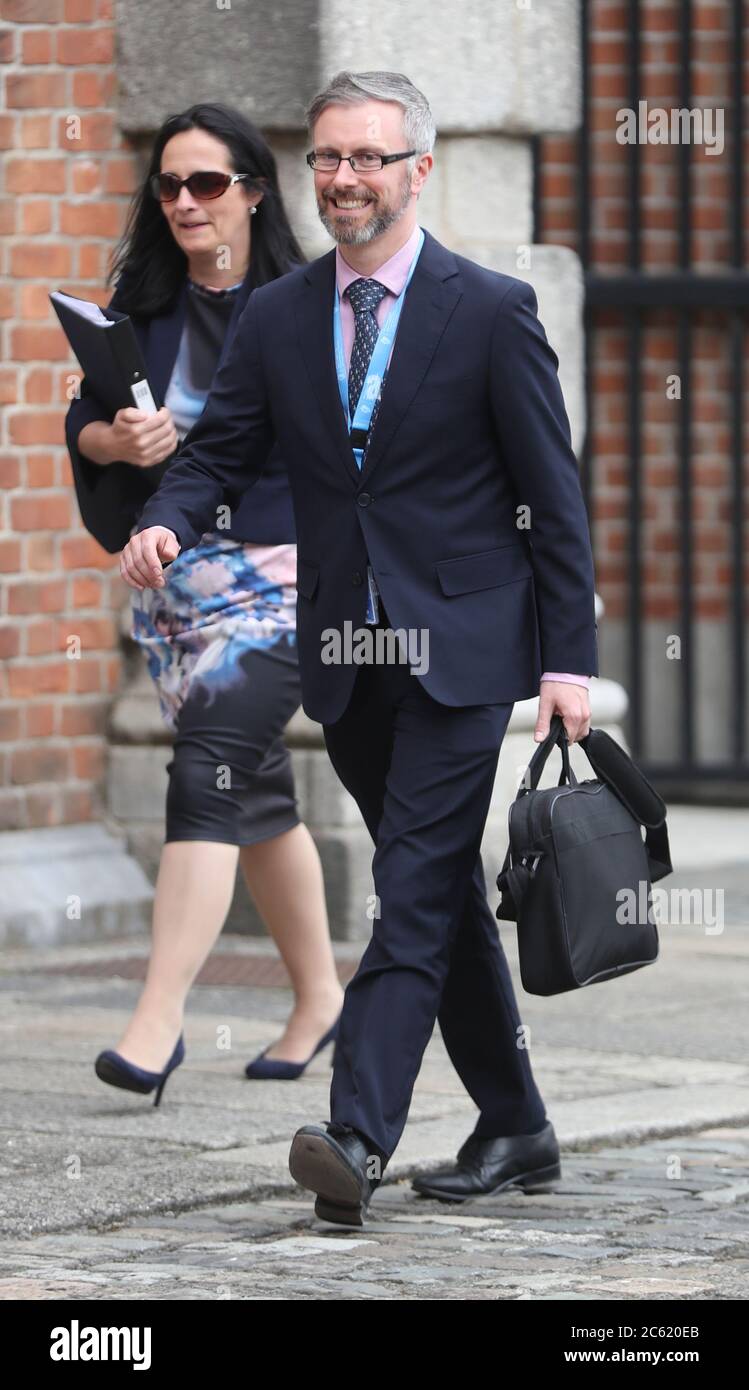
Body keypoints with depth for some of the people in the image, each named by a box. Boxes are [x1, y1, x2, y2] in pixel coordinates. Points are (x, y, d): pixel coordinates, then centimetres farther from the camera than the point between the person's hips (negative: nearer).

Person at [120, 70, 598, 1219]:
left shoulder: (493, 311, -5)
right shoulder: (277, 319, 8)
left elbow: (554, 497, -4)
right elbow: (220, 450, 9)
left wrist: (569, 658, -8)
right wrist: (168, 520, -15)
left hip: (460, 649, -5)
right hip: (345, 653, 5)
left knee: (414, 890, -14)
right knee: (444, 893, 12)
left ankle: (359, 1135, -24)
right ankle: (514, 1126, 22)